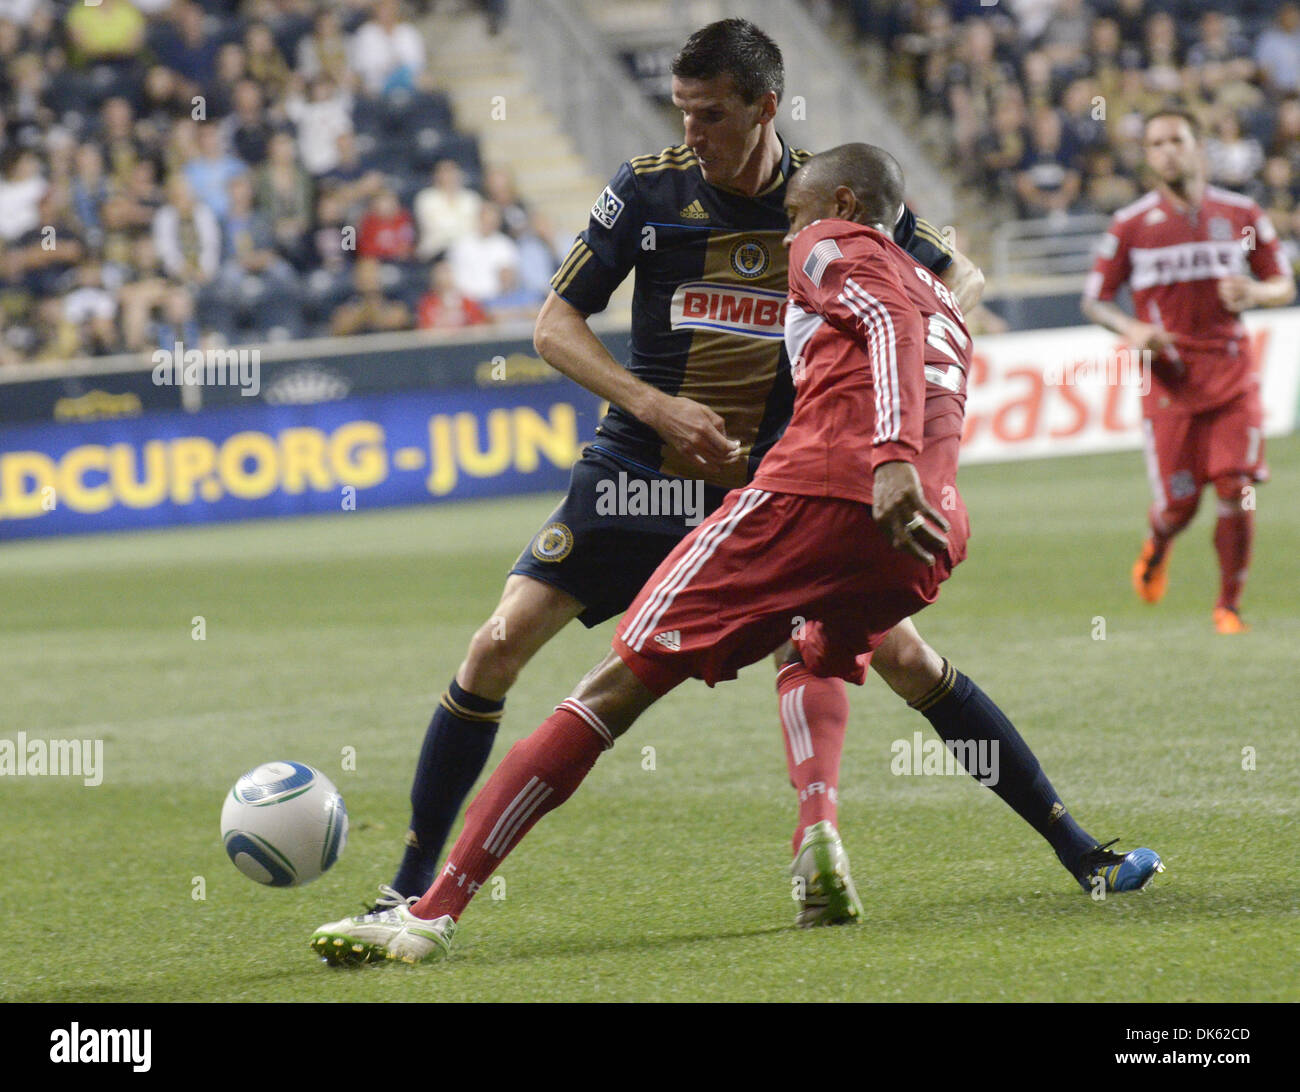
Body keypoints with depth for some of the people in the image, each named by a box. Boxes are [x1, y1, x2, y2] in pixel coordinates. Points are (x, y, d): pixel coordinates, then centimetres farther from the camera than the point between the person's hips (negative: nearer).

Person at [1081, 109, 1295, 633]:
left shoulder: (1242, 215, 4)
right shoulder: (1132, 225, -1)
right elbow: (1094, 301, 4)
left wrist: (1255, 293, -11)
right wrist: (1131, 329, -16)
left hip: (1231, 373, 1)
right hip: (1168, 378, -1)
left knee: (1237, 491, -10)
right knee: (1179, 505, 0)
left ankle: (1229, 606, 5)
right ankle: (1157, 547, 37)